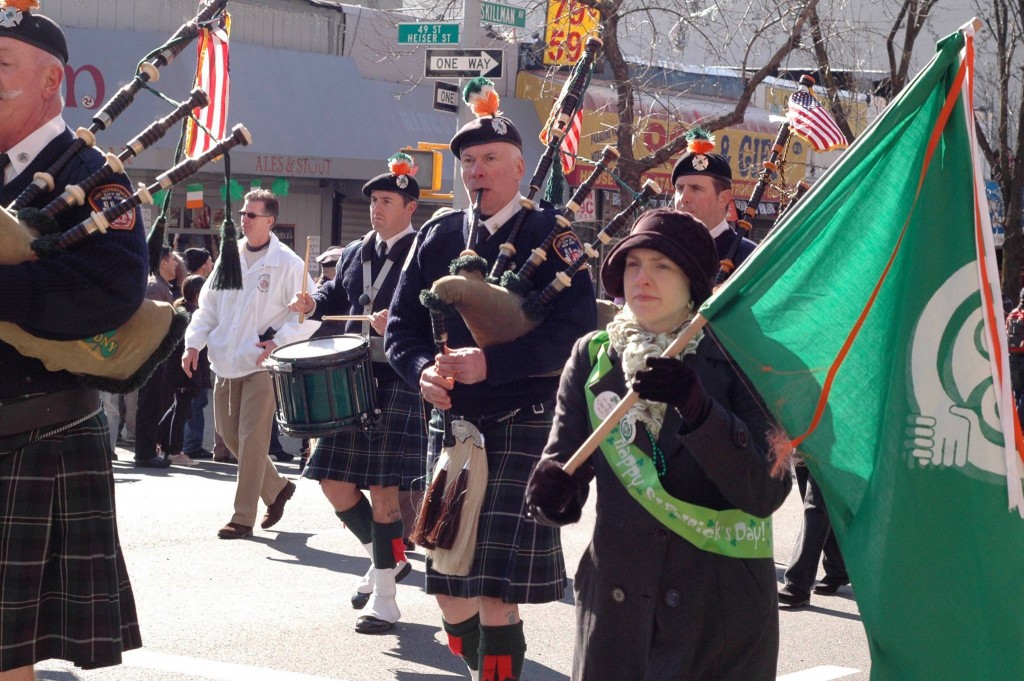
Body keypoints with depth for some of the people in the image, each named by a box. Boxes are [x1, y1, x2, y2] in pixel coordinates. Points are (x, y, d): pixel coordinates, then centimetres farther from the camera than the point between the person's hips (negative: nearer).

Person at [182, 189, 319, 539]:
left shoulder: (287, 264, -7)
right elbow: (208, 306, 14)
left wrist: (279, 342, -19)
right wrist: (194, 343, 0)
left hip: (262, 364, -6)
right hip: (226, 363, 6)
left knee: (252, 439, -8)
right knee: (229, 432, 11)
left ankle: (243, 516, -1)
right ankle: (276, 488, 31)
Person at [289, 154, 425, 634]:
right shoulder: (355, 253, 17)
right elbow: (336, 299, 25)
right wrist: (312, 304, 4)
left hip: (399, 384, -7)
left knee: (383, 488, -7)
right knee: (334, 481, 7)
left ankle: (384, 598, 2)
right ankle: (387, 559, 28)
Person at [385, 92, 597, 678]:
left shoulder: (551, 236, -4)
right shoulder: (438, 236, 11)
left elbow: (576, 332, -15)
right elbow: (401, 324, 11)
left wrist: (490, 362, -25)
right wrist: (423, 371, -11)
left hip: (523, 428, -5)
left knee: (495, 591, -9)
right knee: (449, 589, 10)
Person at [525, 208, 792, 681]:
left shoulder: (734, 361, -3)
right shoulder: (593, 355, 6)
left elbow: (766, 492, -12)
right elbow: (562, 460, 3)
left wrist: (696, 407, -24)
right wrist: (552, 491, -20)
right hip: (615, 602, 2)